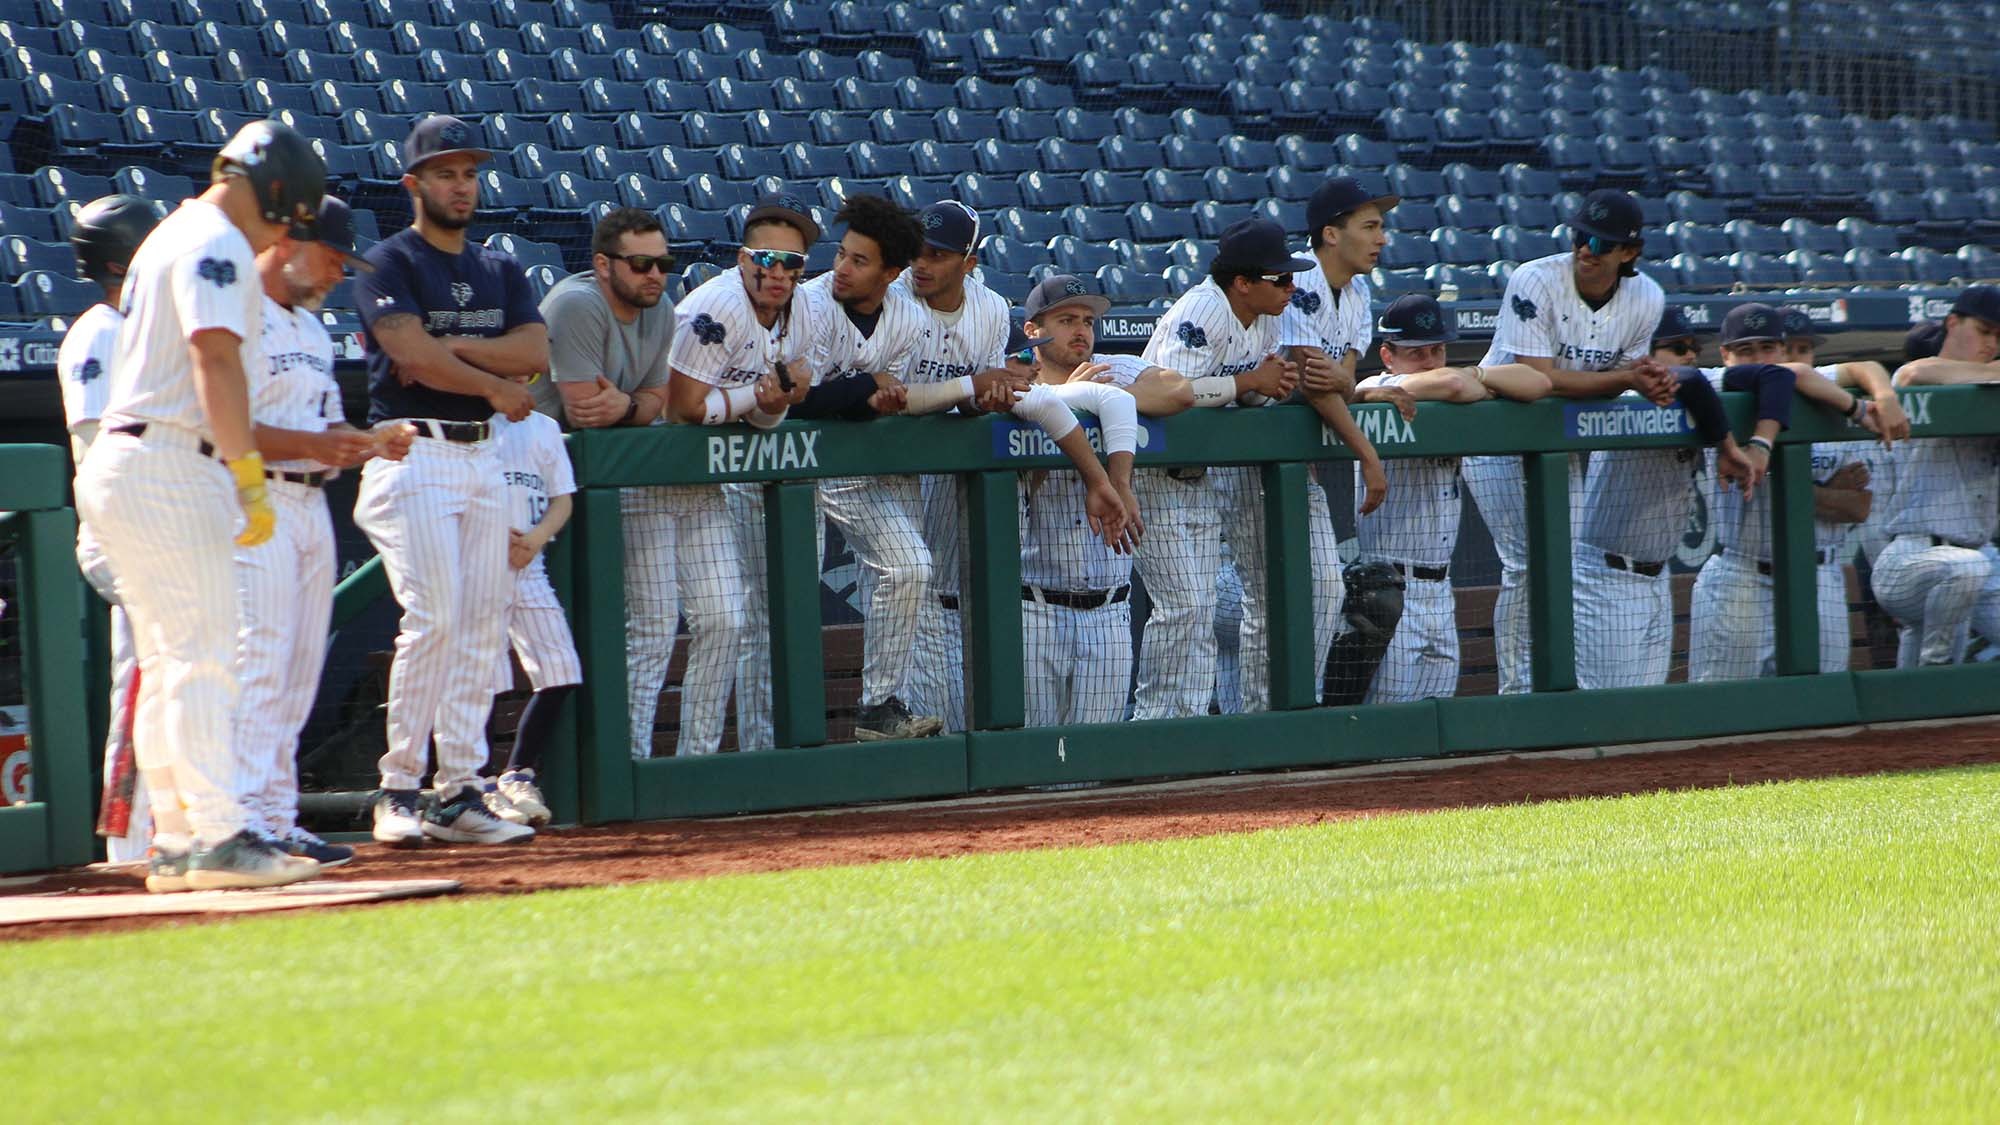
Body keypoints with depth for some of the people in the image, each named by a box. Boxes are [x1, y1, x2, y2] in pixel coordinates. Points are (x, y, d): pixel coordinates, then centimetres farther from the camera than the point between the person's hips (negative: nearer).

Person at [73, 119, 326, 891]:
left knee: (168, 666, 12)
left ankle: (176, 842, 15)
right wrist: (248, 473, -28)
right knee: (204, 659, -11)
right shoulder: (217, 243, -10)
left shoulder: (171, 235, 22)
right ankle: (219, 836, -14)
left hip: (117, 466, 10)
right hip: (170, 469, -10)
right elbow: (216, 359, -22)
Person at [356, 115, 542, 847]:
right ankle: (398, 791, -10)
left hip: (481, 459, 7)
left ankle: (459, 793, 5)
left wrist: (449, 347, -11)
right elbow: (414, 355, -16)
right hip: (414, 458, -6)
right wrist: (497, 384, -5)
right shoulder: (390, 263, -2)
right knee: (434, 617, -15)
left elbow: (535, 352, 1)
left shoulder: (500, 272, 17)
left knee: (483, 625, 2)